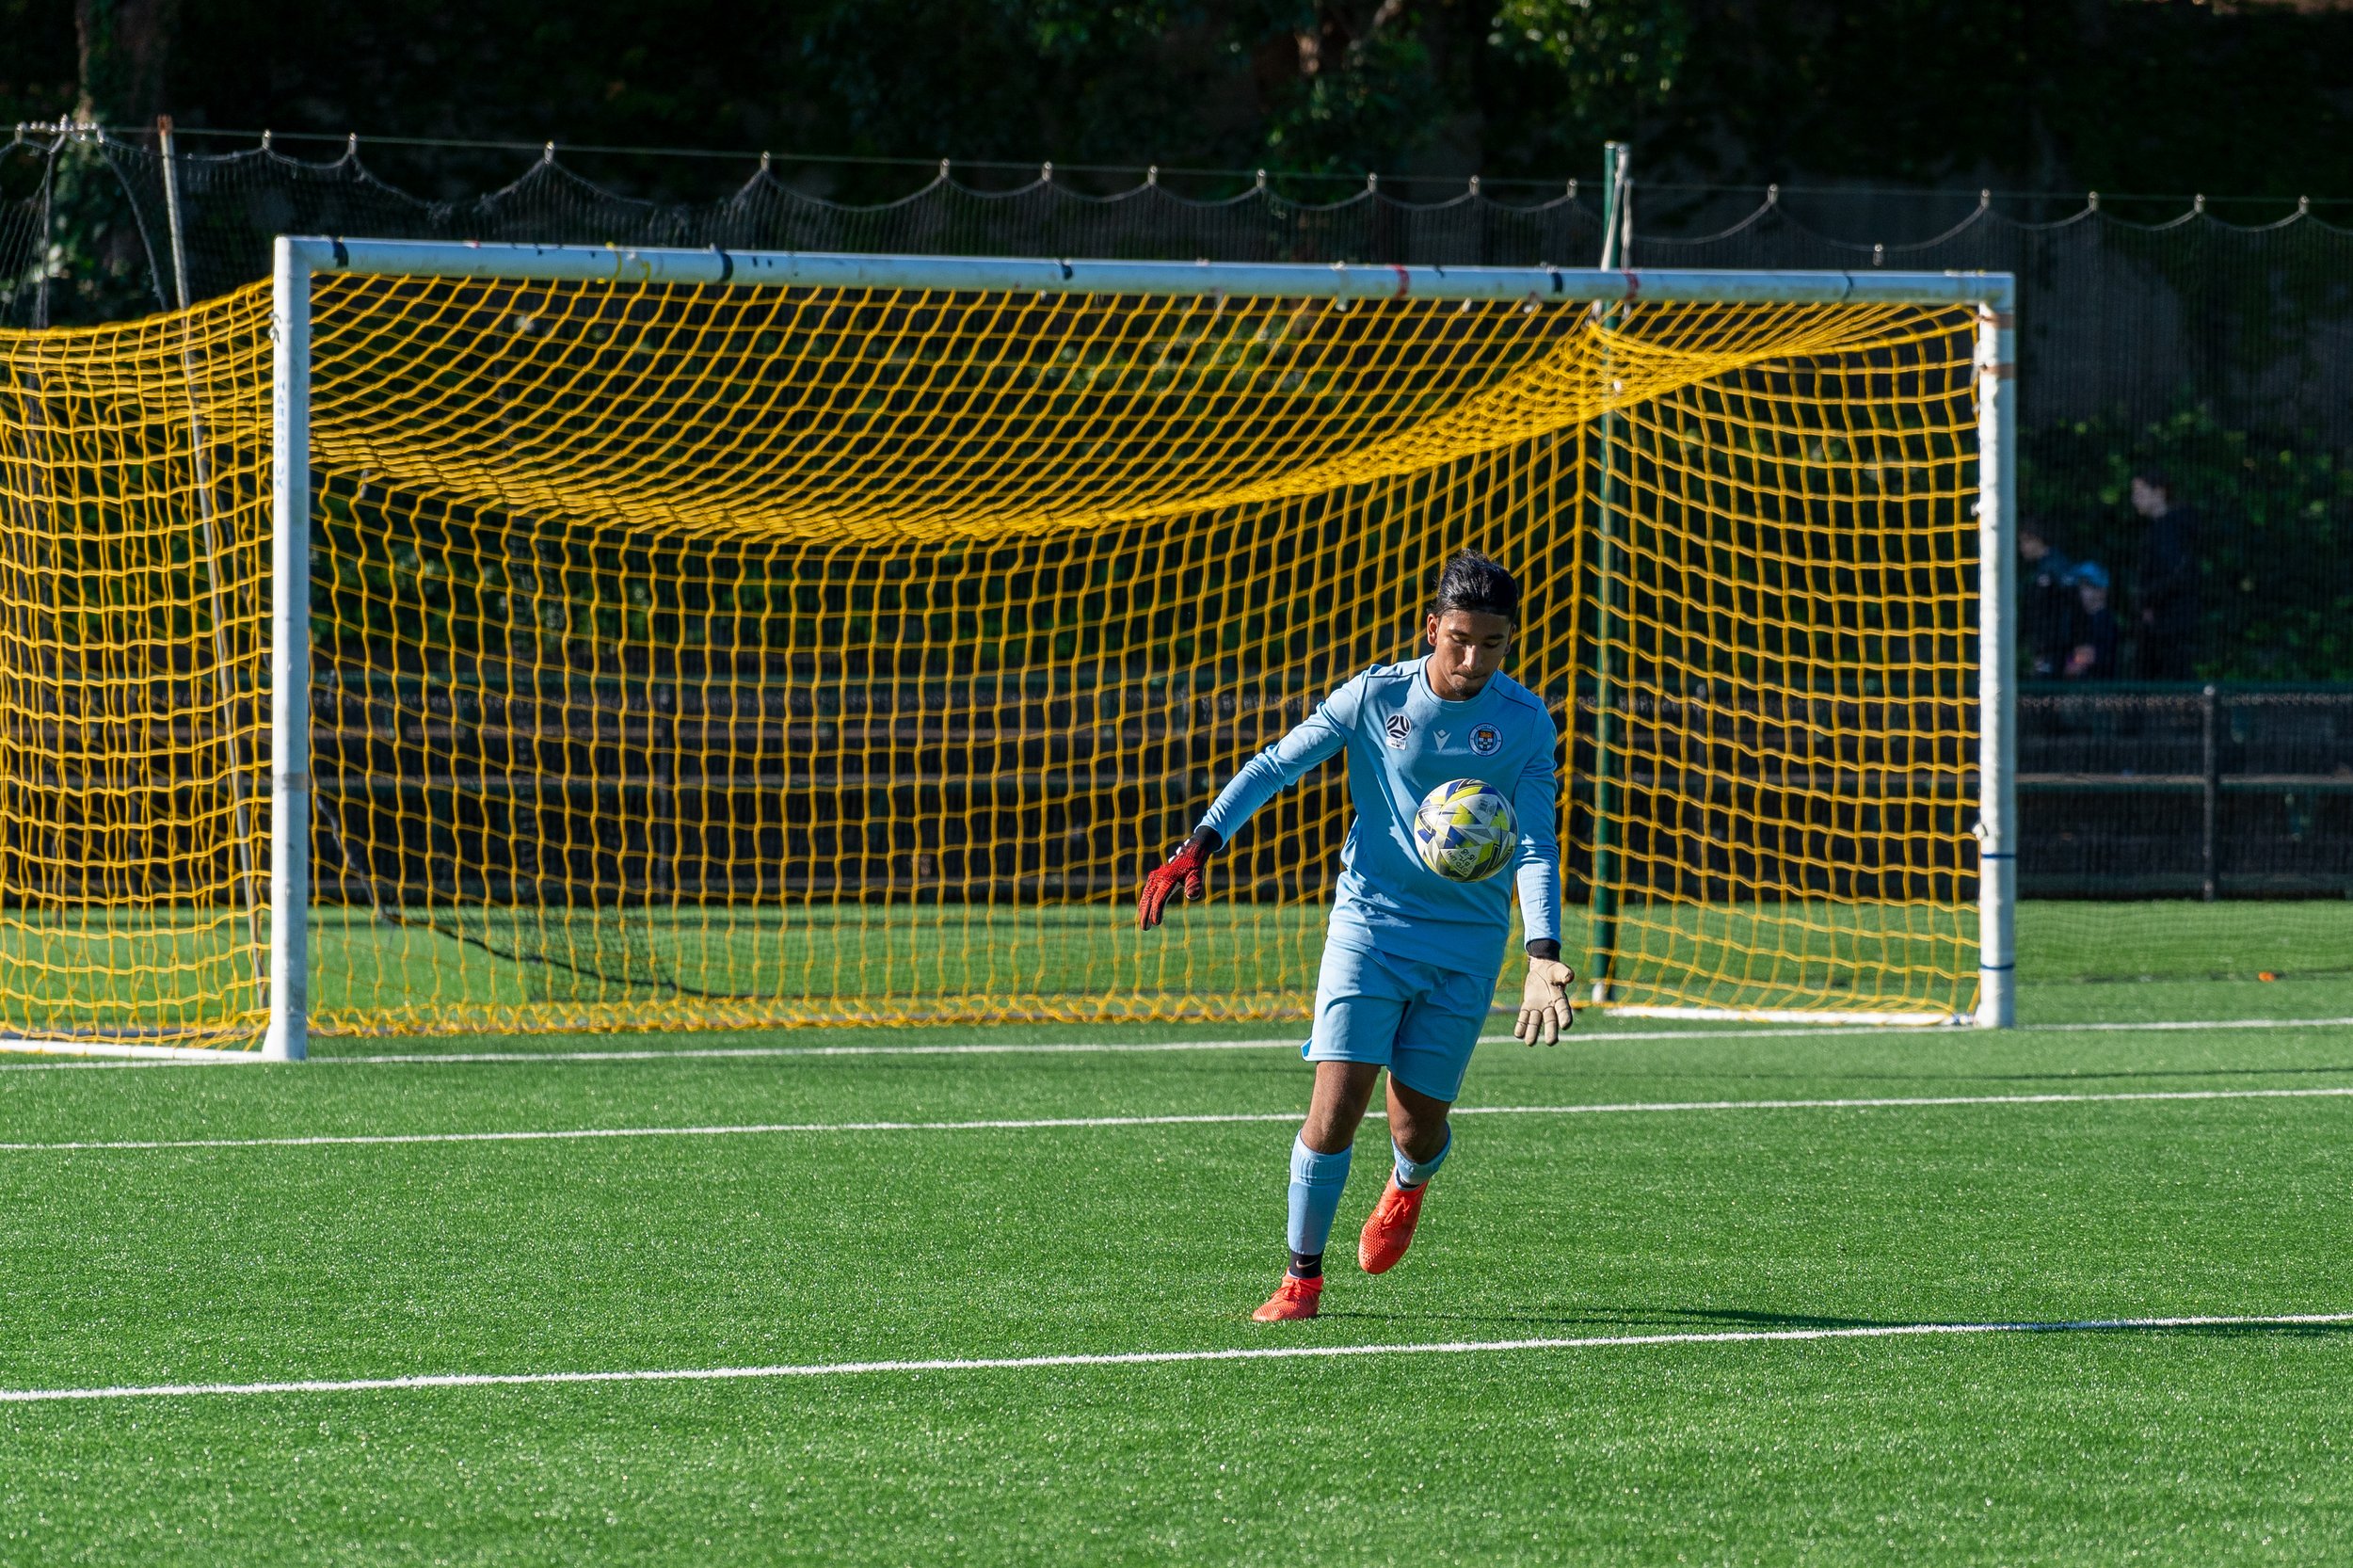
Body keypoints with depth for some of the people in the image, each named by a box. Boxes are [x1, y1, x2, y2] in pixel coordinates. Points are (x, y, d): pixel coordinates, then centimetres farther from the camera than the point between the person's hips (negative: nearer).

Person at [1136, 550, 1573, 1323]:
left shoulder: (1525, 723, -4)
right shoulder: (1375, 697, -4)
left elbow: (1535, 846, -7)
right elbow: (1275, 765, 1)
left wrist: (1543, 958, -20)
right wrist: (1199, 846, -11)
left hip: (1466, 946, 0)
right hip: (1368, 927, 0)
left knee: (1417, 1131, 1)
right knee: (1336, 1106, -13)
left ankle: (1407, 1186, 40)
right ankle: (1302, 1277, 3)